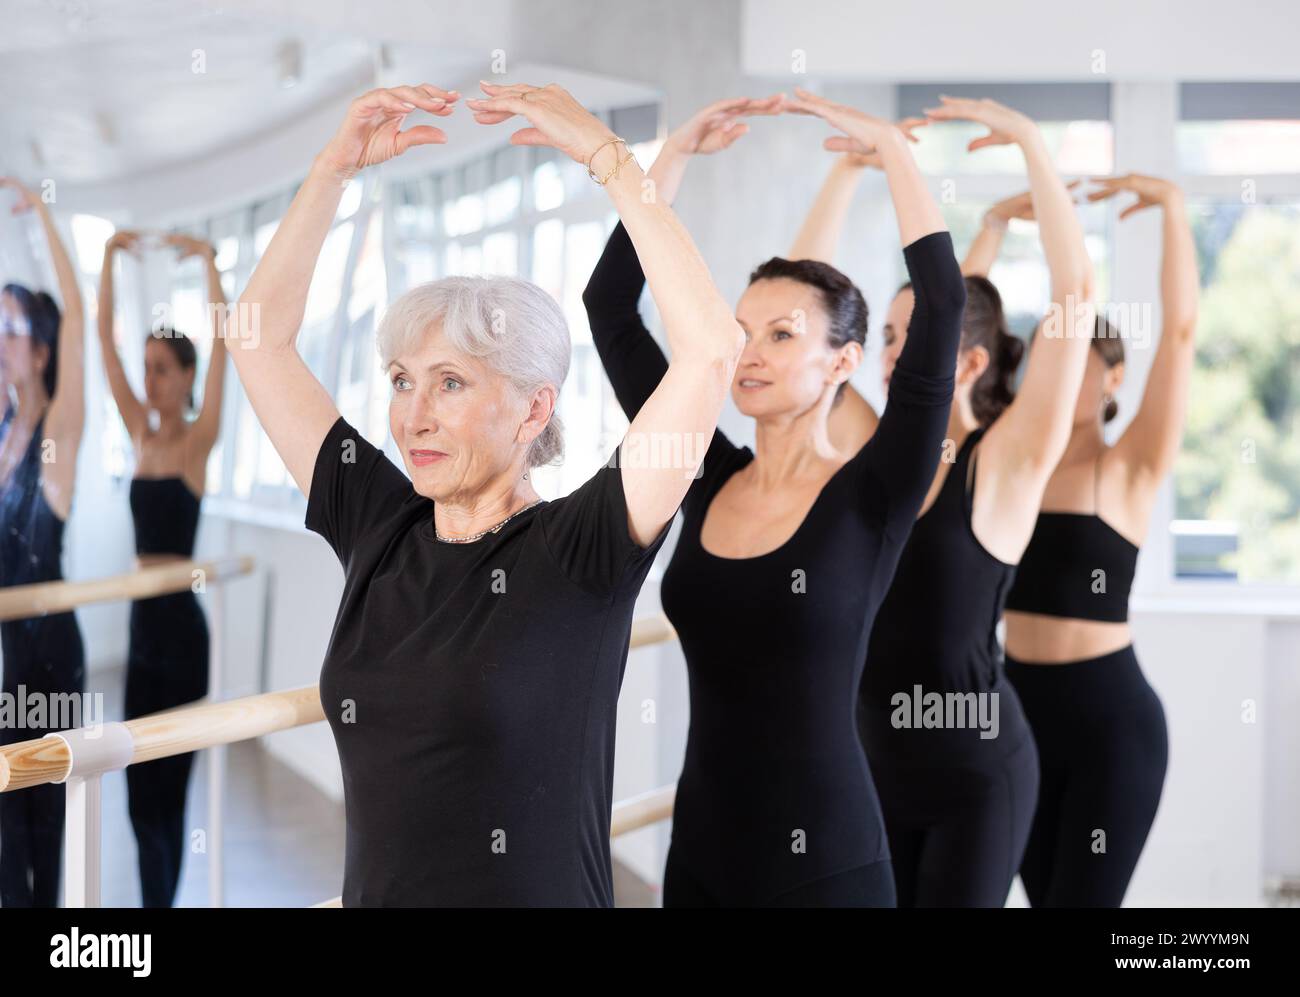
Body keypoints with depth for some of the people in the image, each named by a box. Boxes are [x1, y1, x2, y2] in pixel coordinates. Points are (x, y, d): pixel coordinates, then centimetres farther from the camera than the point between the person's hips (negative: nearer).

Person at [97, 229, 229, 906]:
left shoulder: (198, 441, -6)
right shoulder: (141, 434, 9)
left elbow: (223, 342, -16)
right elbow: (104, 338, 7)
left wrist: (207, 261, -17)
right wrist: (109, 259, 1)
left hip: (180, 627, -6)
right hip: (143, 622, 6)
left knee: (159, 792, -3)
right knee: (145, 789, 11)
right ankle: (159, 904, 20)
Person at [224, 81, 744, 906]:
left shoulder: (582, 550, -13)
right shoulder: (378, 532, 1)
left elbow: (712, 348, -24)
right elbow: (261, 337, 6)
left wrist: (605, 154, -20)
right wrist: (336, 168, 0)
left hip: (543, 889, -4)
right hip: (372, 889, 5)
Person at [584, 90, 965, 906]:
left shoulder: (873, 496, -8)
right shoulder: (706, 479, 4)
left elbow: (942, 301, -18)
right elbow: (609, 303, 5)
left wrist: (890, 145, -13)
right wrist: (679, 152, 4)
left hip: (825, 862, -4)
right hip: (699, 849, 4)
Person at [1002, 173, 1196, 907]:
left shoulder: (1131, 470, -6)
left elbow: (1181, 330, -15)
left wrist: (1173, 209, -18)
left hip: (1110, 715, -5)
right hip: (1021, 706, 5)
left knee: (1082, 899, -4)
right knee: (1047, 896, 13)